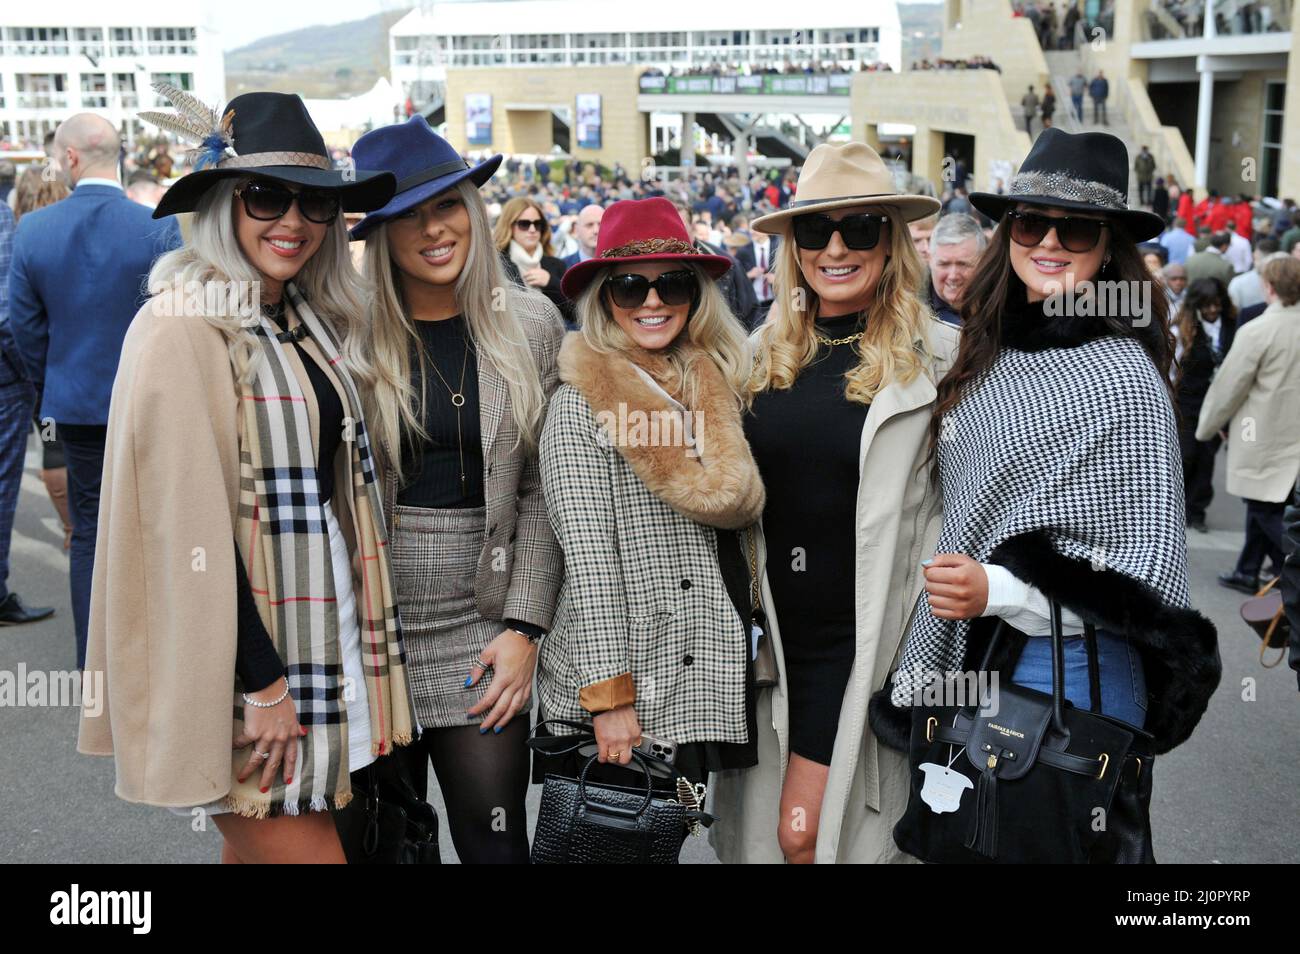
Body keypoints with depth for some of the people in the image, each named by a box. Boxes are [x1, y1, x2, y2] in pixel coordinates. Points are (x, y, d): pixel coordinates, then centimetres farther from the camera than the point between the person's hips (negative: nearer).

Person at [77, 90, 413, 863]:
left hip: (318, 625, 8)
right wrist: (261, 681, -19)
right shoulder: (185, 327, -13)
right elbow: (191, 517, -18)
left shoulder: (311, 322, 11)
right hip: (242, 649, -7)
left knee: (258, 844, 15)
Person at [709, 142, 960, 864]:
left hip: (865, 635, -4)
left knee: (804, 833, -1)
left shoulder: (938, 358, -7)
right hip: (770, 632, 5)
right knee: (762, 829, 13)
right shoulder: (764, 352, 6)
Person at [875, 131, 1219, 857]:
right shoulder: (987, 358, 7)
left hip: (1067, 675, -6)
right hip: (964, 661, 7)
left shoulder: (1124, 377, -13)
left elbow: (1150, 566, -12)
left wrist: (999, 590, -23)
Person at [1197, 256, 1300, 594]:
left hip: (1265, 439, -7)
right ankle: (1247, 571, 28)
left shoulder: (1256, 331, -17)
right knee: (1264, 506, 18)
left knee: (1266, 510, 2)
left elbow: (1228, 386, -11)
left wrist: (1208, 426, 4)